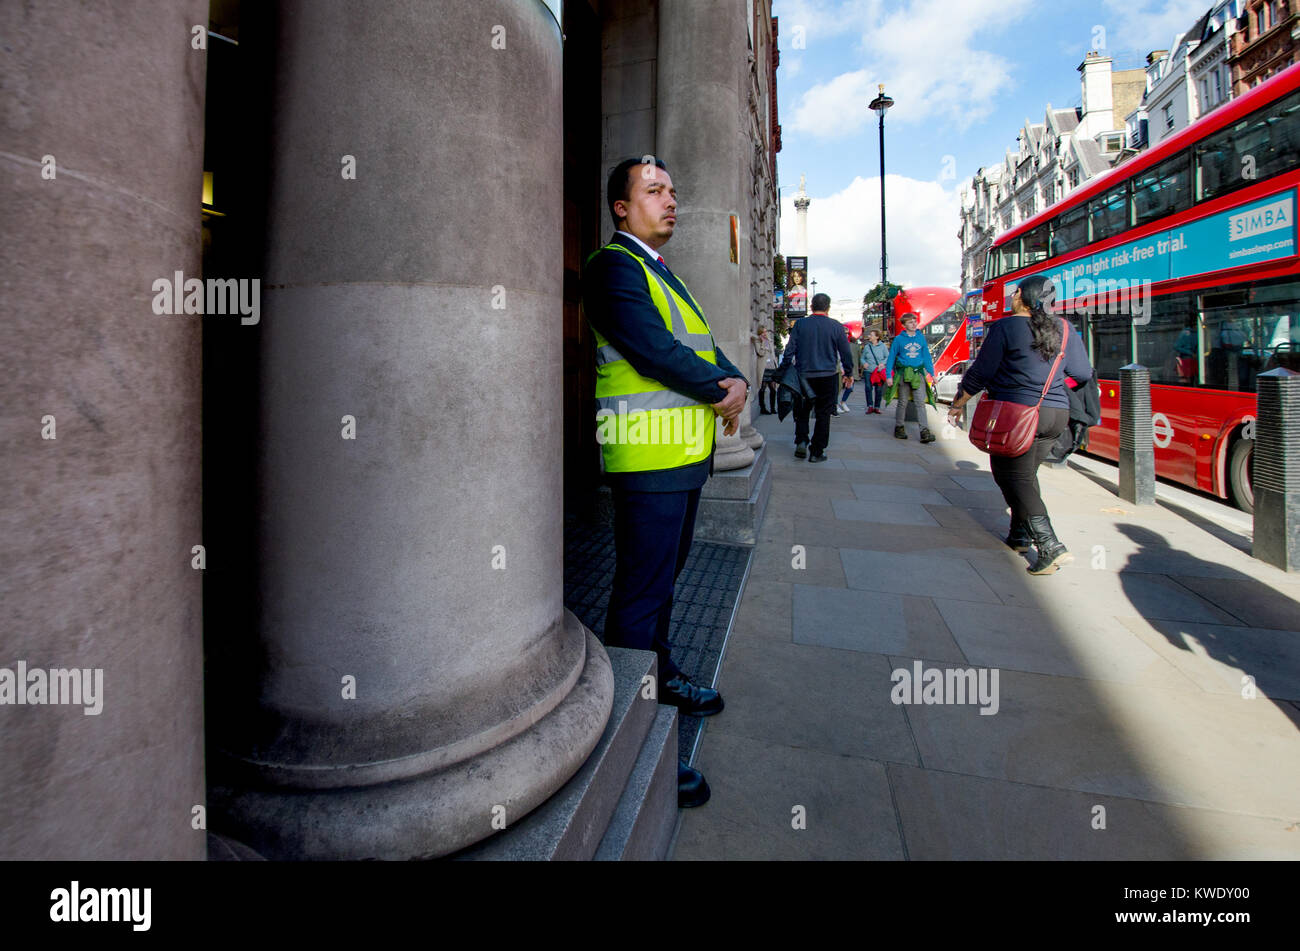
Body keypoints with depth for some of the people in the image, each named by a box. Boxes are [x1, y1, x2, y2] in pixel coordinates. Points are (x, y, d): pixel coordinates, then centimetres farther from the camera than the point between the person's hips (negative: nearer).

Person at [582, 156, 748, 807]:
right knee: (640, 593, -4)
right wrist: (720, 390, -8)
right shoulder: (614, 267, -8)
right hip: (648, 456, -10)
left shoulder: (660, 272, 23)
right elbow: (655, 352, -20)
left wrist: (736, 384, -1)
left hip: (684, 454, 10)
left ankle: (660, 676, 37)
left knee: (662, 577, 20)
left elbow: (704, 345, 18)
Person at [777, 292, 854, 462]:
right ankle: (817, 452, 9)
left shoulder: (800, 324, -2)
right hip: (828, 377, 0)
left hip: (804, 375, 1)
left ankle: (801, 441, -2)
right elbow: (846, 352, 5)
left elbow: (790, 349, -2)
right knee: (823, 414, 7)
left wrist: (783, 370, 7)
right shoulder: (836, 326, -1)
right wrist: (849, 373, 18)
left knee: (802, 410, 16)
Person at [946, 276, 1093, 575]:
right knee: (1025, 475, 18)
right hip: (1056, 414, 7)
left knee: (1015, 478, -5)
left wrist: (957, 404, 3)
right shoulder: (1064, 330, 8)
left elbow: (980, 373, -8)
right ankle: (1020, 535, 27)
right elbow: (1083, 374, 10)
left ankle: (1051, 546, -16)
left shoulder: (1006, 327, -8)